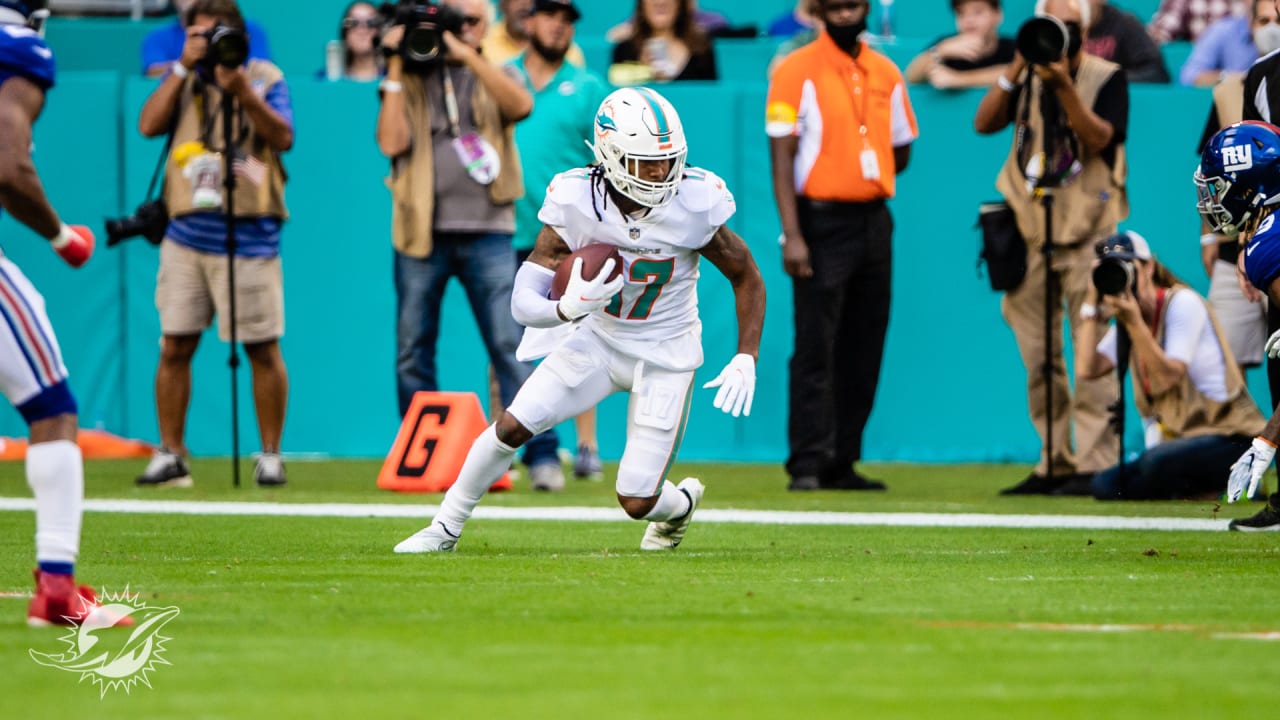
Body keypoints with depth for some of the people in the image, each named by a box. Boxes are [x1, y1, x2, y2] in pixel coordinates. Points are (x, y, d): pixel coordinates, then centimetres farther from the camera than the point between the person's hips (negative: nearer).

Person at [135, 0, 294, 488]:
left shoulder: (265, 78, 5)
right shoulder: (182, 79, 12)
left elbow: (283, 138, -7)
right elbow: (149, 125, -3)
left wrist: (242, 91, -18)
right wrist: (184, 67, -5)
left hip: (249, 236, -3)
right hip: (187, 235, 3)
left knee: (263, 349, -2)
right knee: (175, 347, 1)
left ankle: (270, 456, 7)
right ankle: (169, 456, 8)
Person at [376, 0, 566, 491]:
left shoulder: (493, 77, 11)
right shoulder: (410, 81, 11)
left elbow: (520, 105, -12)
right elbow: (392, 142, -4)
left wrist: (468, 55, -14)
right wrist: (396, 70, -3)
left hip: (486, 233, -1)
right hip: (422, 231, 1)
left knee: (511, 346, -9)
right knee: (413, 353, 5)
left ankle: (542, 455, -10)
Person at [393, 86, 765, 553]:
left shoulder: (695, 205, -22)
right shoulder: (575, 203, -21)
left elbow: (747, 278, -6)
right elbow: (523, 302, -21)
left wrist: (746, 359, -15)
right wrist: (568, 308, -43)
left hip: (665, 357, -2)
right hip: (598, 339, 2)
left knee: (638, 503, -7)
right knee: (513, 426, -13)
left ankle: (680, 503, 32)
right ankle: (446, 527, 10)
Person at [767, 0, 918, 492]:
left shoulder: (886, 74, 12)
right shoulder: (797, 71, -4)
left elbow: (901, 152, 22)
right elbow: (782, 157, -10)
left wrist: (866, 183, 6)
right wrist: (792, 234, -17)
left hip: (874, 224, 6)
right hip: (822, 225, -6)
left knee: (864, 353, 6)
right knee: (815, 349, -9)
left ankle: (841, 464, 12)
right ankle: (807, 465, -10)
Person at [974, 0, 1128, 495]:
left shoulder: (1106, 78, 1)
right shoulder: (1029, 77, 12)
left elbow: (1099, 138, -13)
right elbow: (984, 124, 0)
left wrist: (1063, 85, -22)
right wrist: (1014, 74, -11)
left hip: (1090, 232, -4)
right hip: (1031, 231, 4)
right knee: (1039, 358, 4)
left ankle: (1095, 464, -11)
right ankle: (1054, 464, 9)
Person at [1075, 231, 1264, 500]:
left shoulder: (1183, 303, -11)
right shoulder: (1129, 318, 11)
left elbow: (1168, 378, -20)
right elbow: (1087, 369, -2)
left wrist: (1134, 323, -27)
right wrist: (1093, 306, -5)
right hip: (1177, 437, 8)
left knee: (1158, 463, -36)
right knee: (1105, 485, -10)